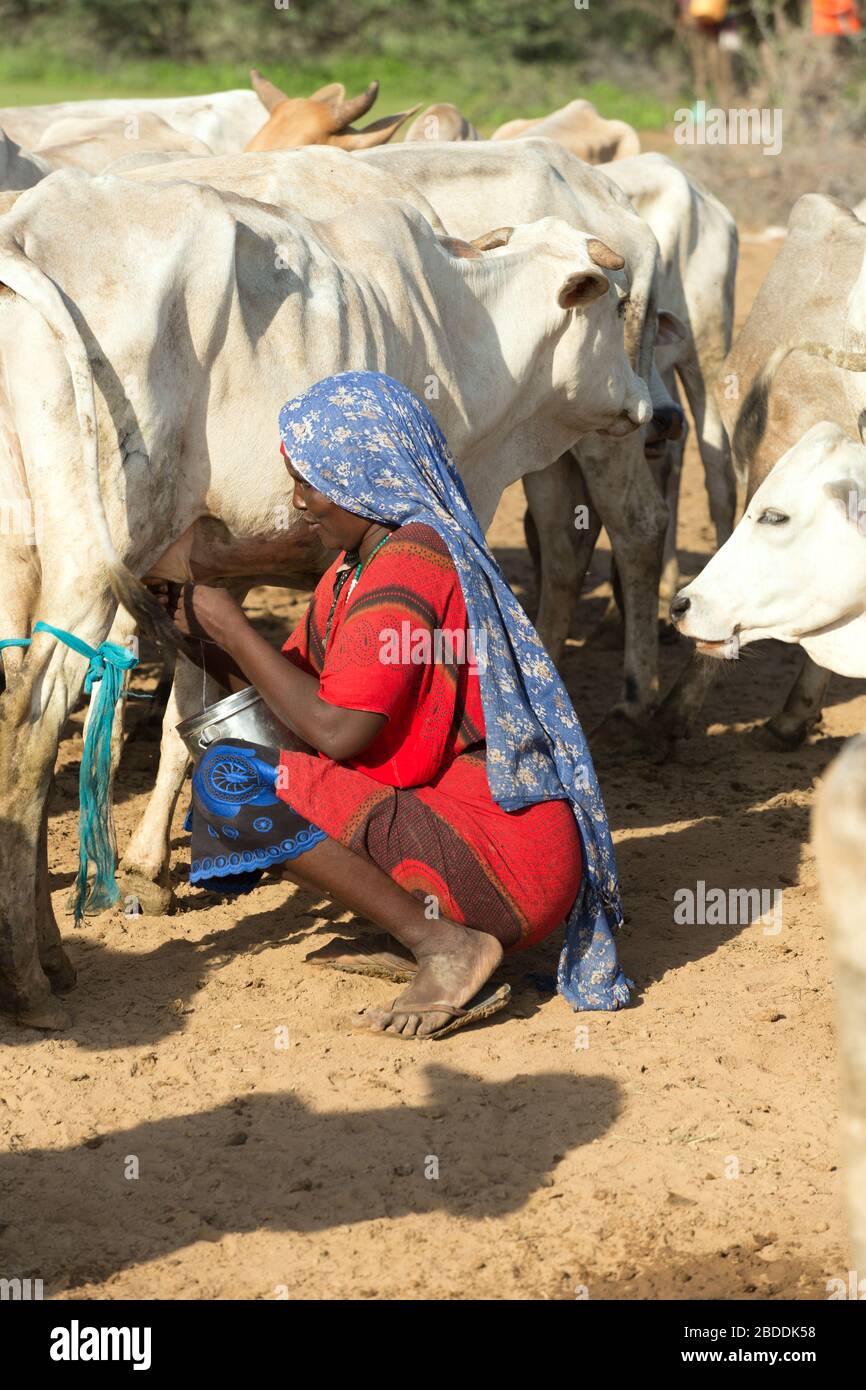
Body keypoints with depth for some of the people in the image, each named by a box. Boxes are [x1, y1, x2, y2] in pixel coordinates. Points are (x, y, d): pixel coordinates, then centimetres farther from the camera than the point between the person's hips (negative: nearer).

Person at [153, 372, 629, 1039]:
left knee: (232, 781, -15)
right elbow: (284, 687, 16)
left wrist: (232, 626, -11)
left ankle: (445, 947, -13)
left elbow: (336, 729, -21)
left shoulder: (410, 563, -16)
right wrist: (198, 627, 4)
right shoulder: (353, 570, 15)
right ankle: (419, 936, 10)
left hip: (503, 859, -10)